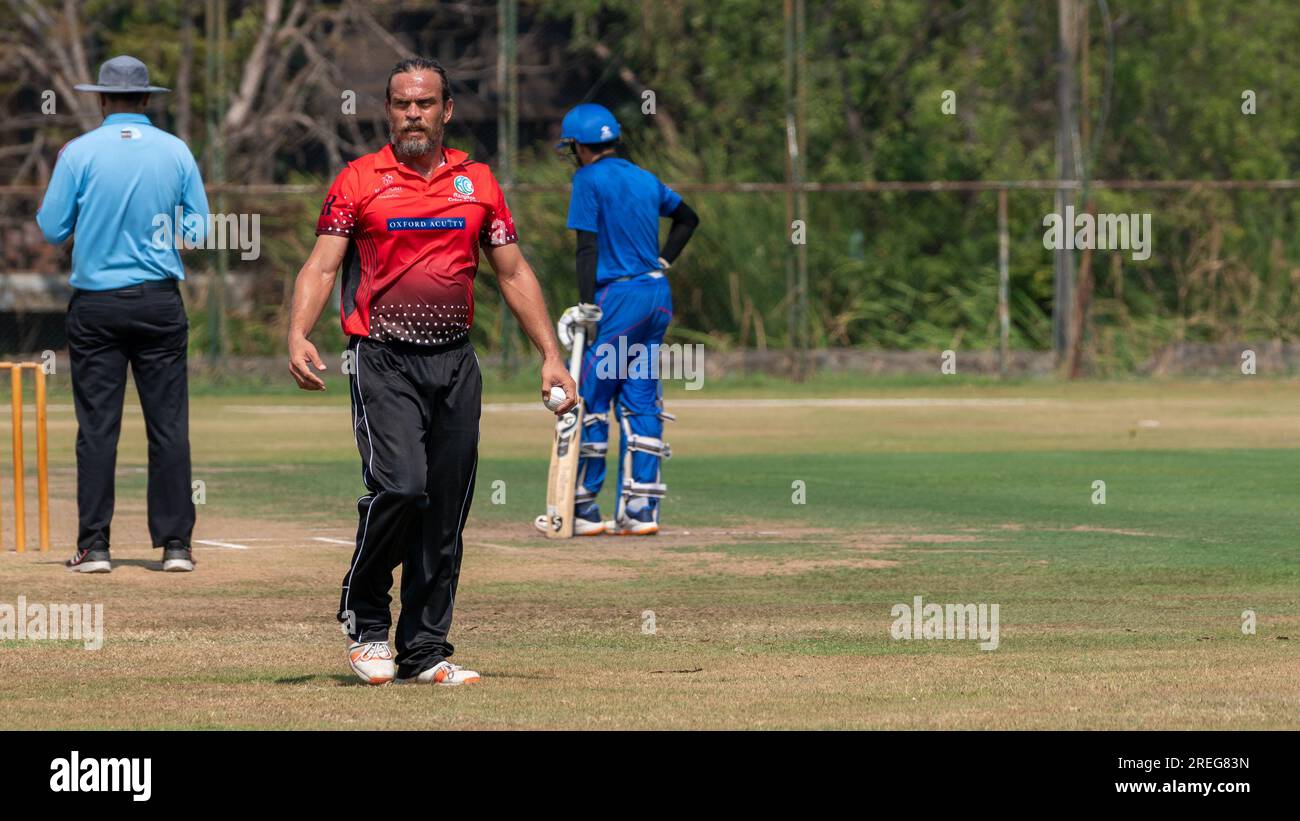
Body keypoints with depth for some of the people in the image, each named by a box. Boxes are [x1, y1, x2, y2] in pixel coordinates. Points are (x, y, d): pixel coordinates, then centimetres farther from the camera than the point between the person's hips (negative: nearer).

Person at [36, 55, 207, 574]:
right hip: (160, 304, 1)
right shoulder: (177, 153, 1)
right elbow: (199, 230, 4)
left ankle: (94, 546, -1)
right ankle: (176, 544, 1)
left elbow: (52, 229, -3)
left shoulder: (80, 153, -5)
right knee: (169, 426, 3)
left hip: (96, 306, -1)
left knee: (96, 428, 2)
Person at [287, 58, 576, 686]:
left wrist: (551, 357, 8)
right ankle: (363, 619, 2)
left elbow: (515, 274, 15)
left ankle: (424, 650, 10)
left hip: (455, 363, 4)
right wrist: (298, 335, -22)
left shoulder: (477, 181, 11)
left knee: (446, 508, 3)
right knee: (399, 486, -20)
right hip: (383, 359, -4)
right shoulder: (358, 181, 2)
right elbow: (321, 266, -5)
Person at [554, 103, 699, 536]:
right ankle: (640, 511, 6)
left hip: (619, 298, -7)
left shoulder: (589, 180, -7)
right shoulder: (645, 179, 14)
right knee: (640, 402, 9)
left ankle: (582, 511, -2)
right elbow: (687, 218, 29)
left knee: (590, 402, -1)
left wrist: (587, 307, -16)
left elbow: (588, 246, -14)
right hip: (658, 297, 7)